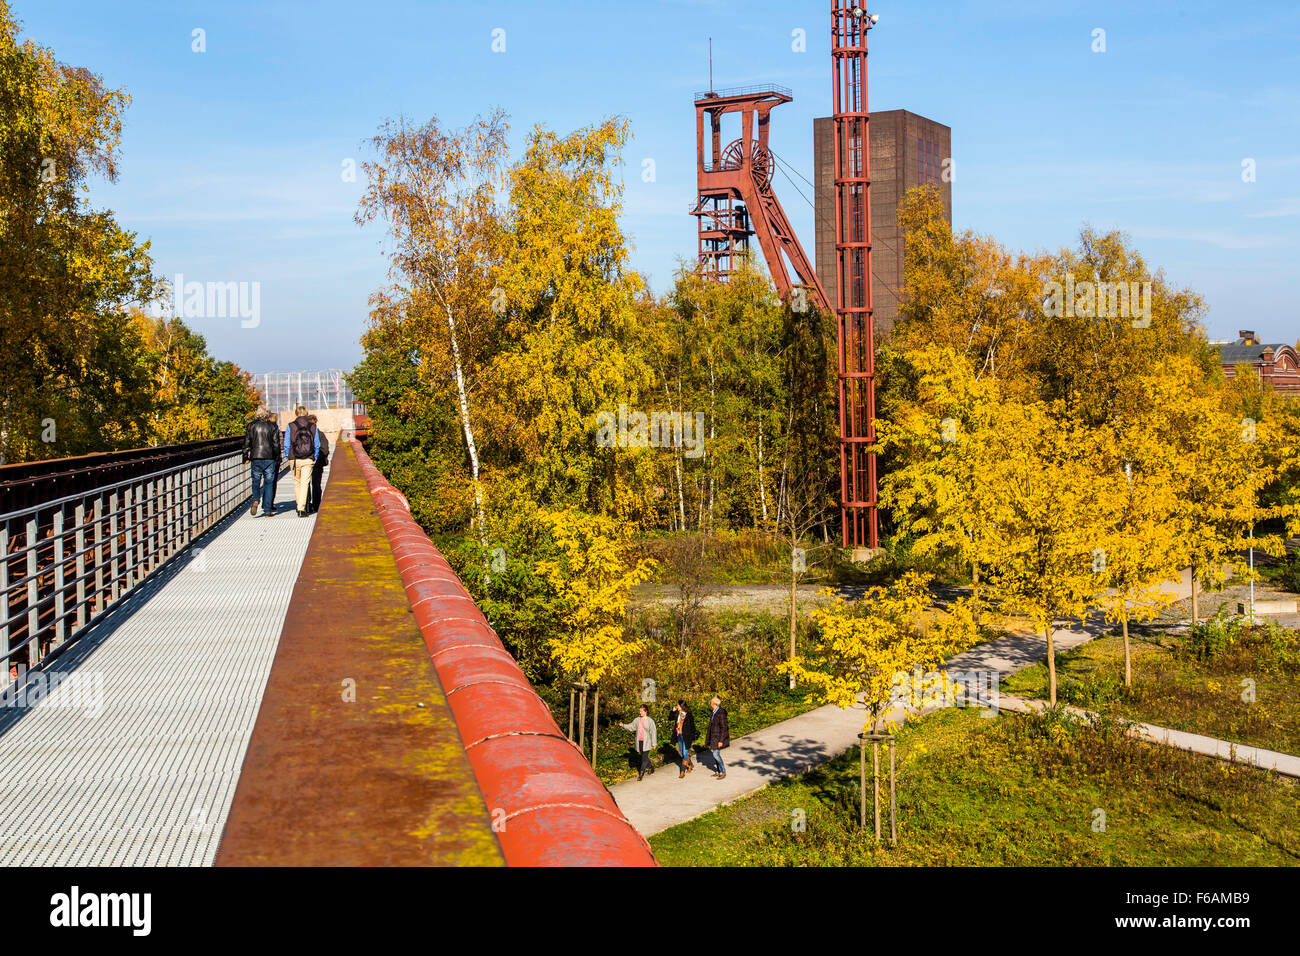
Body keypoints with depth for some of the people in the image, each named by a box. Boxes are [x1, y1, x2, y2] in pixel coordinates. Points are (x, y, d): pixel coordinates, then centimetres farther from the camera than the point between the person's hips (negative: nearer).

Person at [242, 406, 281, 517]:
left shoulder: (251, 425, 3)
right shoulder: (273, 426, 1)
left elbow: (247, 443, 4)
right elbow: (276, 444, 0)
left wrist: (246, 457, 11)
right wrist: (277, 460, 5)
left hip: (255, 458, 1)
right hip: (269, 458, -1)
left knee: (256, 482, 12)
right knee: (269, 483, 4)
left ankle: (256, 500, -16)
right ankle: (268, 510, 2)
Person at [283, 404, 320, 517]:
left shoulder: (291, 426, -2)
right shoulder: (313, 427, 2)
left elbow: (286, 444, -1)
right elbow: (317, 445, 4)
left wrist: (288, 457, 9)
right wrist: (314, 458, 13)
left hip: (294, 459, 0)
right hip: (308, 460, 0)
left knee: (297, 483, 16)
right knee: (305, 484, -2)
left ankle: (299, 506, 25)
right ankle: (302, 509, -11)